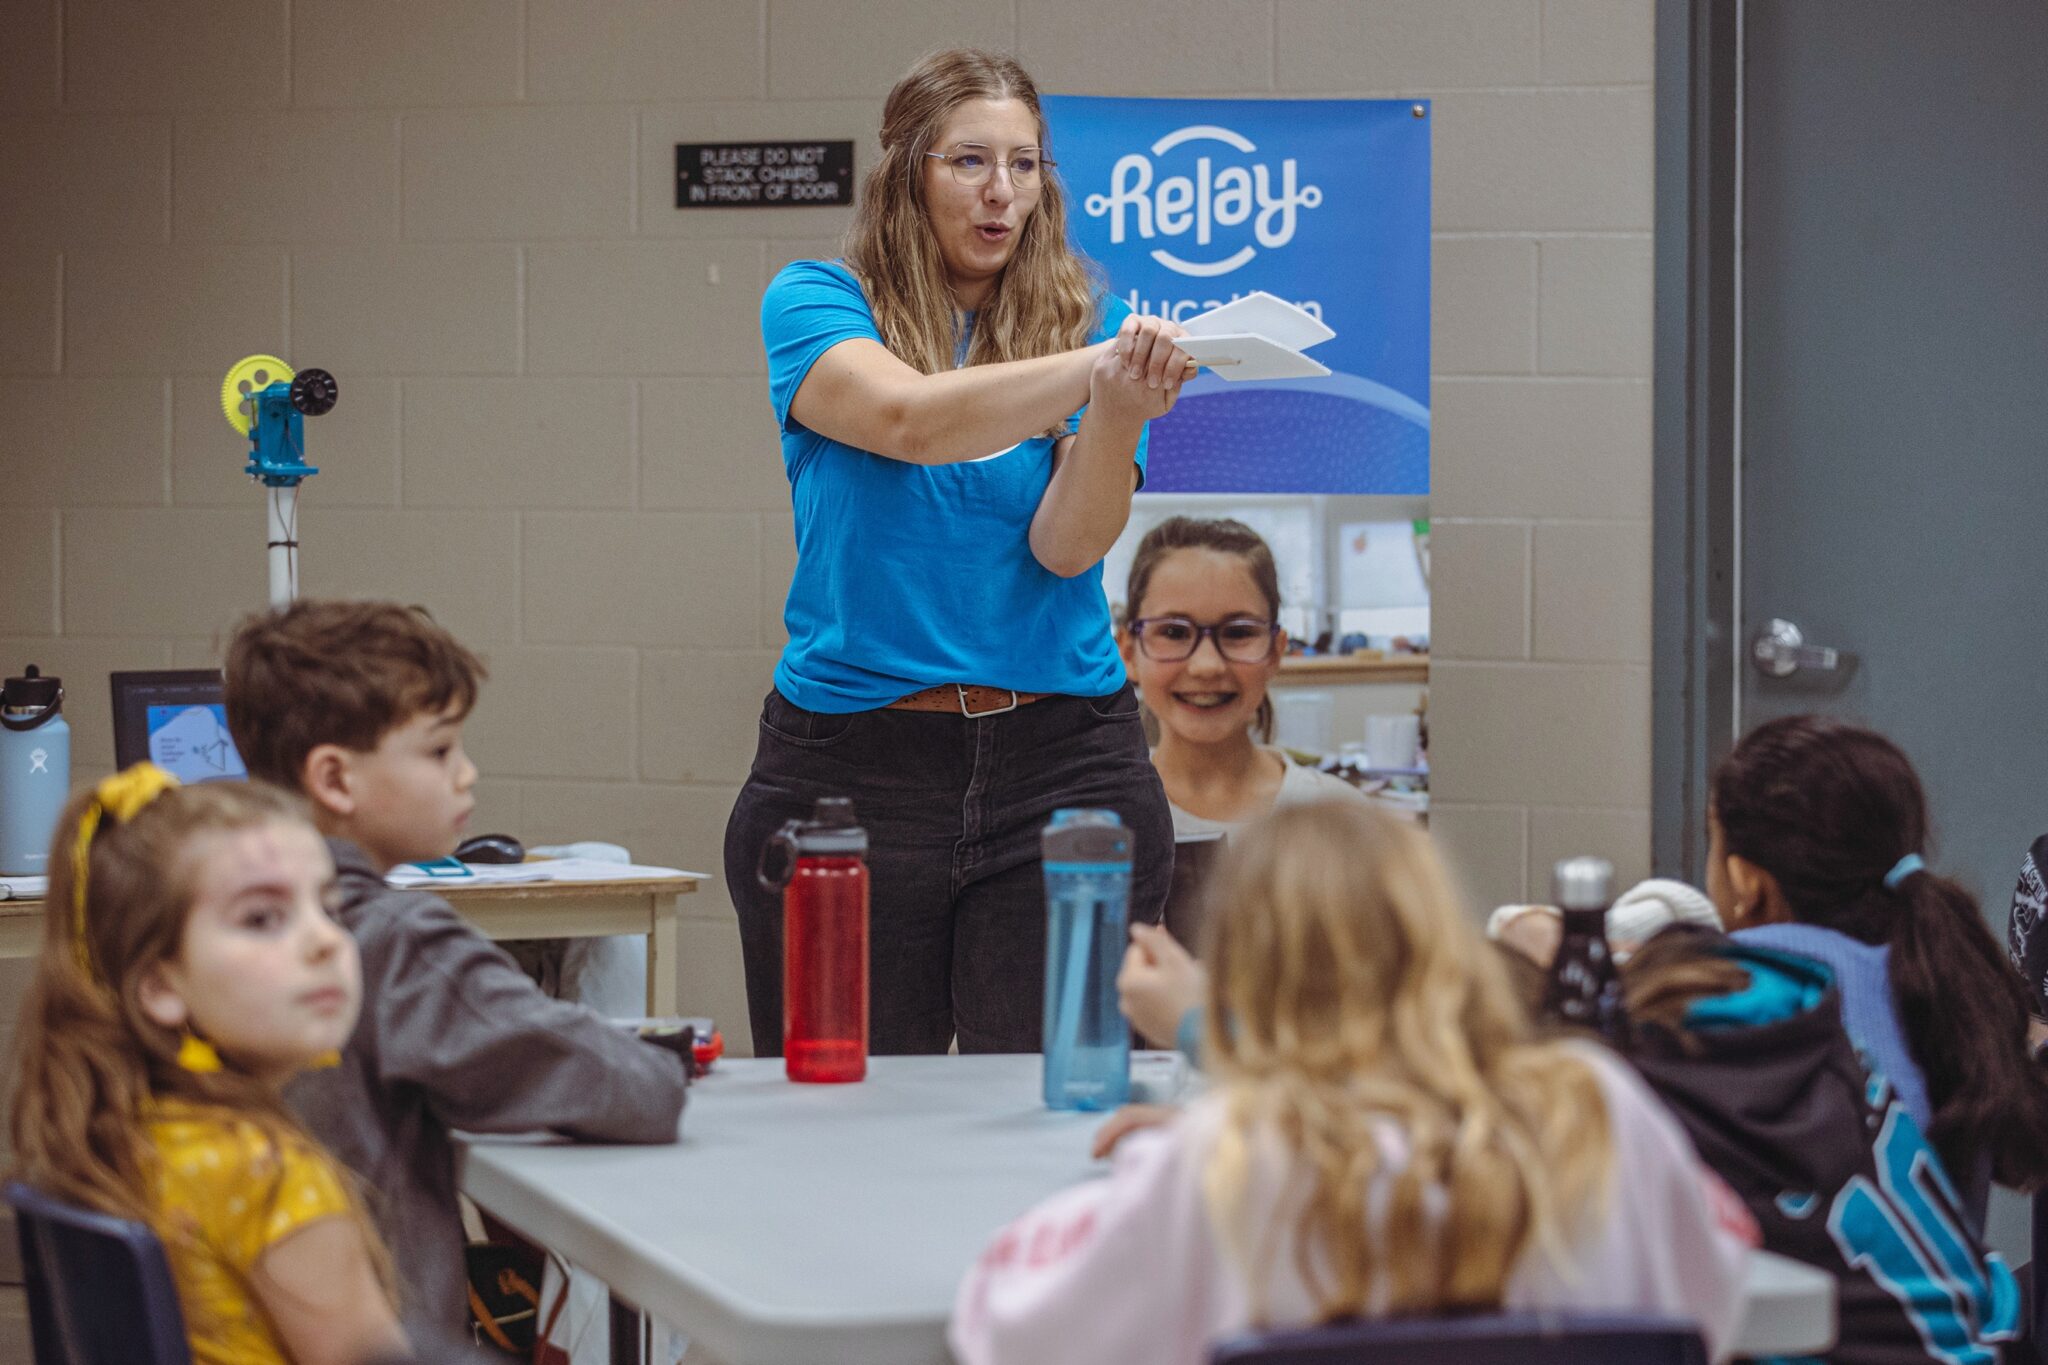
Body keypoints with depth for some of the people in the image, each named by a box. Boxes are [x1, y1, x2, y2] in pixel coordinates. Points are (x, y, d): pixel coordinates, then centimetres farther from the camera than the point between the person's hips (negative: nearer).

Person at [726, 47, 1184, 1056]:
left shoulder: (1088, 323, 6)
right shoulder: (816, 303, 3)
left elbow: (1069, 545, -7)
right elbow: (907, 418, -19)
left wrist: (1122, 411, -26)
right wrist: (1097, 367, -30)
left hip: (1058, 760, 1)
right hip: (850, 766, -1)